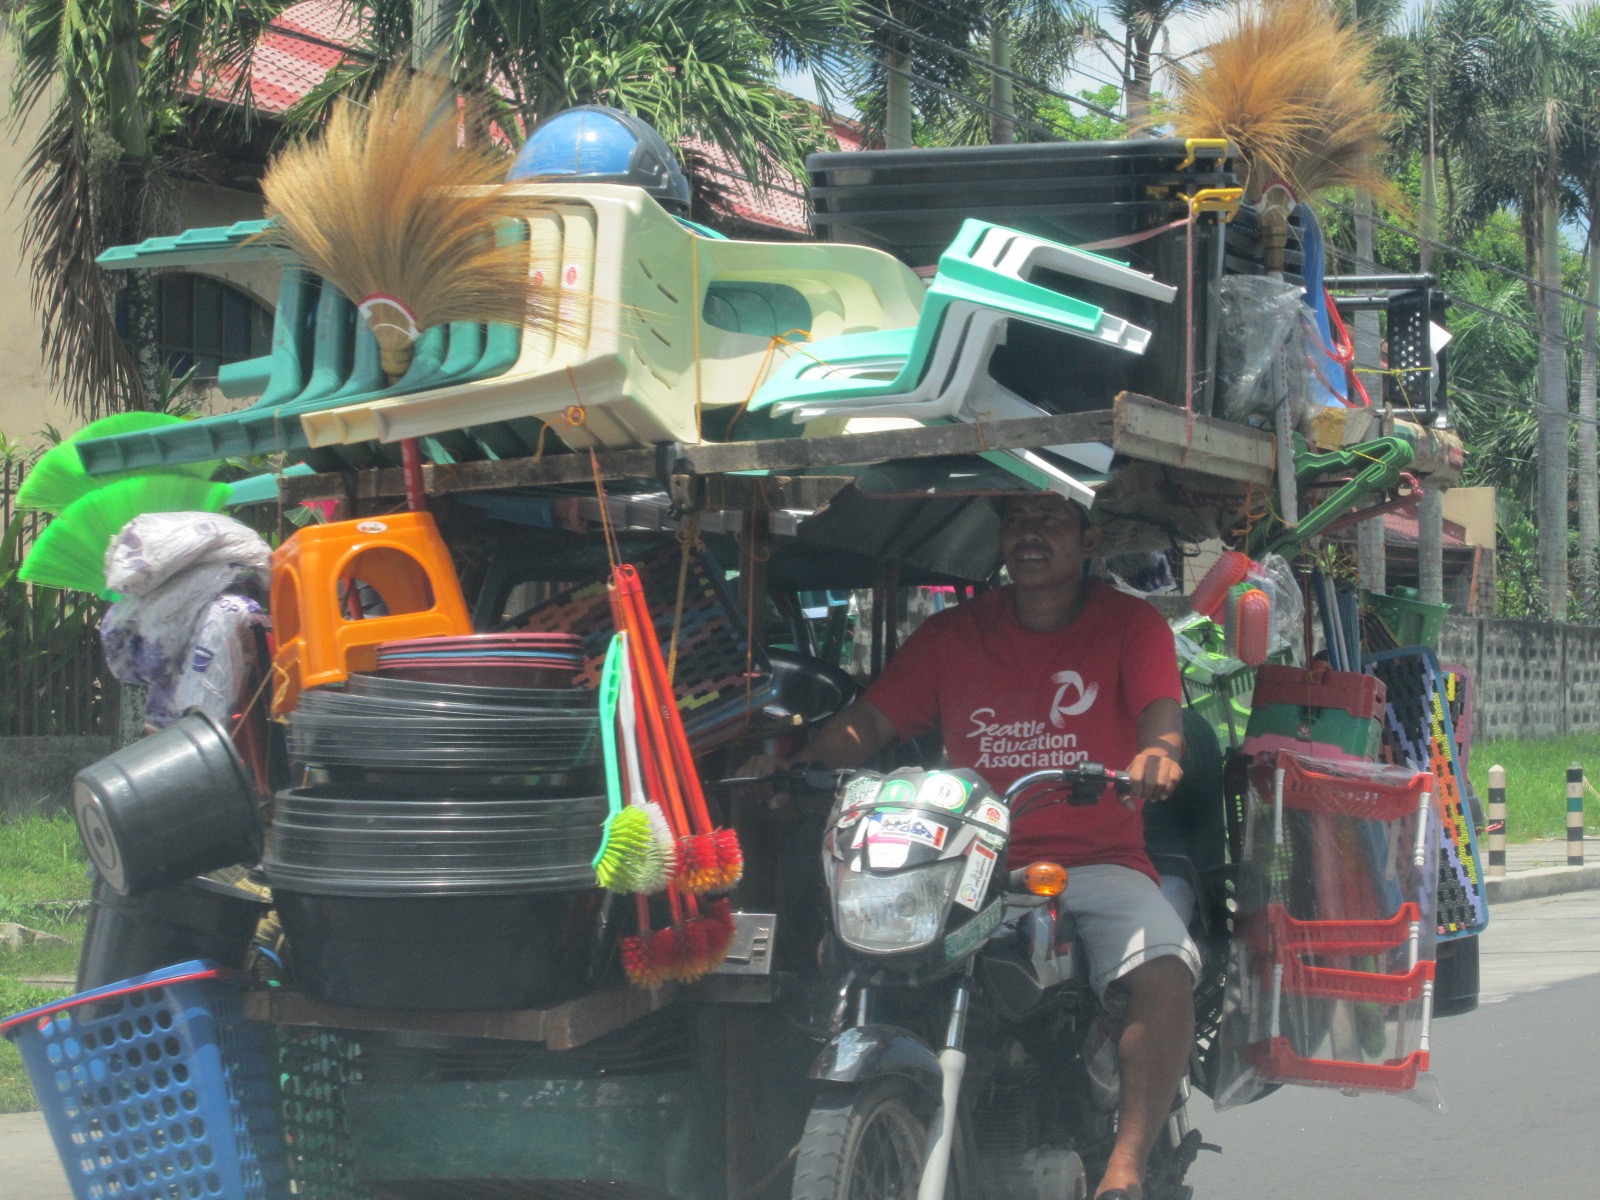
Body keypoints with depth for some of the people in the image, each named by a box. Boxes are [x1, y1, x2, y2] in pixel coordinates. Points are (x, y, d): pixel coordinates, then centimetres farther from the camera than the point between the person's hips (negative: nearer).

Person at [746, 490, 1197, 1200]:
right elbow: (871, 720, 9)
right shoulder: (952, 634, 15)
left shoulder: (1129, 624, 7)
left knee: (1163, 973, -31)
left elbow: (1161, 710, -11)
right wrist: (795, 758, -12)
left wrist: (1157, 753, -36)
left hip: (1097, 862, -2)